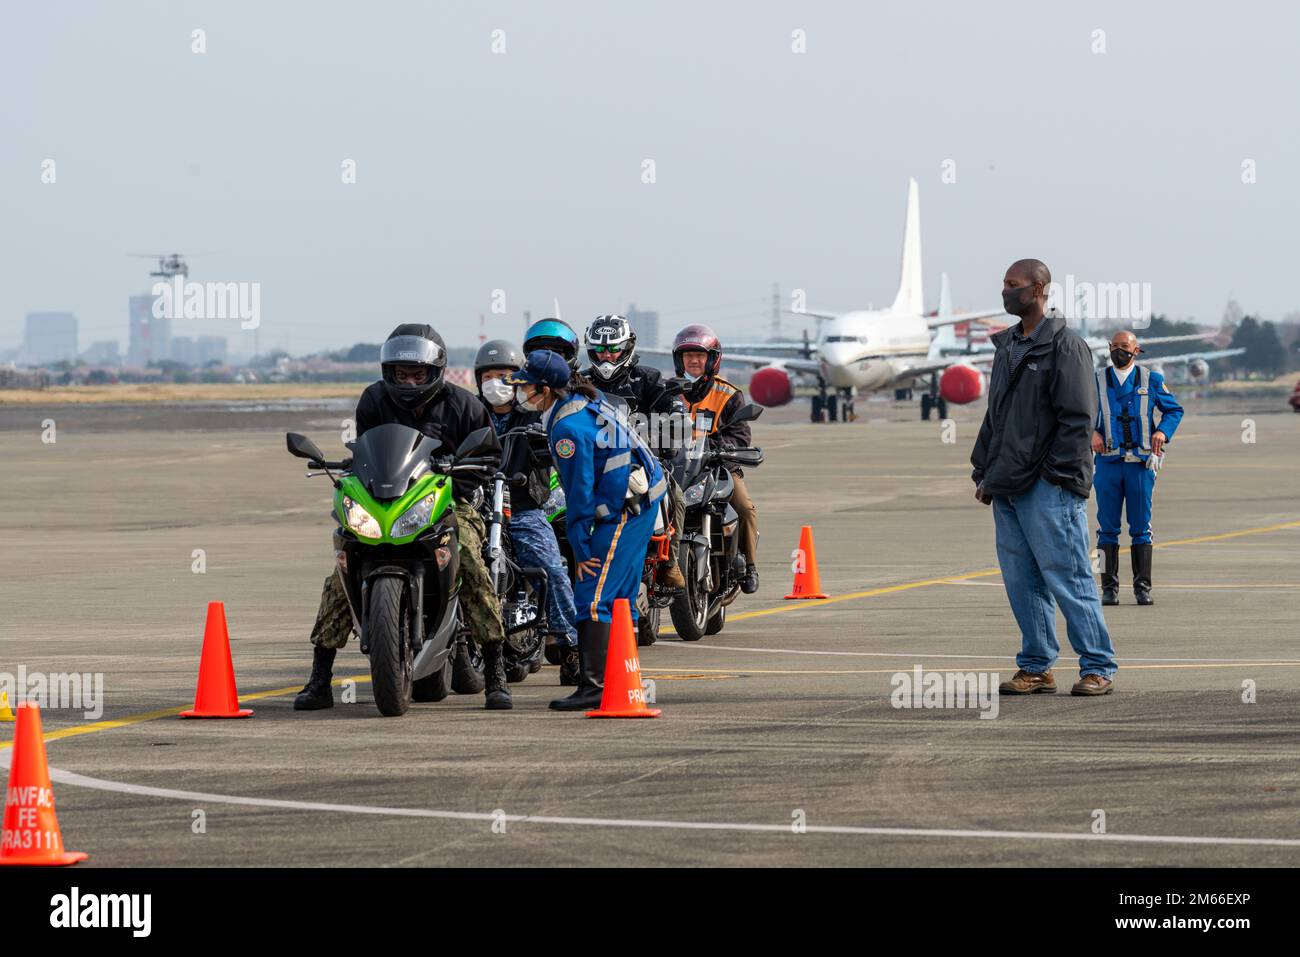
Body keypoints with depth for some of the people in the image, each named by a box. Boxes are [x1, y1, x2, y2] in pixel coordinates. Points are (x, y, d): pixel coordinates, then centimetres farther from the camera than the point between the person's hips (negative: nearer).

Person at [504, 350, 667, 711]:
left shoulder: (568, 427, -18)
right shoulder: (584, 402, 11)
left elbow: (580, 491, -17)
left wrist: (581, 548, -12)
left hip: (623, 509, -10)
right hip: (640, 502, 10)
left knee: (592, 597, -13)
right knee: (619, 596, 15)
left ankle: (595, 686, -19)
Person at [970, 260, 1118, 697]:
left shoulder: (1066, 346, -8)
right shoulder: (1007, 346, 18)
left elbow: (1078, 418, -12)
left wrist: (1057, 476, -16)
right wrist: (984, 471, 18)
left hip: (1049, 490, -8)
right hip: (1007, 488, 8)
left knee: (1067, 578, -6)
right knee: (1021, 582, 8)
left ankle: (1098, 668, 0)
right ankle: (1036, 668, 15)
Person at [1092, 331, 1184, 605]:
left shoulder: (1151, 380, 7)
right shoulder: (1097, 380, 8)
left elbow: (1174, 410, 15)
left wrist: (1163, 431, -4)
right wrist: (1092, 432, -5)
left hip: (1140, 463, 0)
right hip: (1108, 463, 0)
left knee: (1141, 528, 2)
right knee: (1108, 528, 0)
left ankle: (1142, 587, 6)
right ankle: (1109, 588, 5)